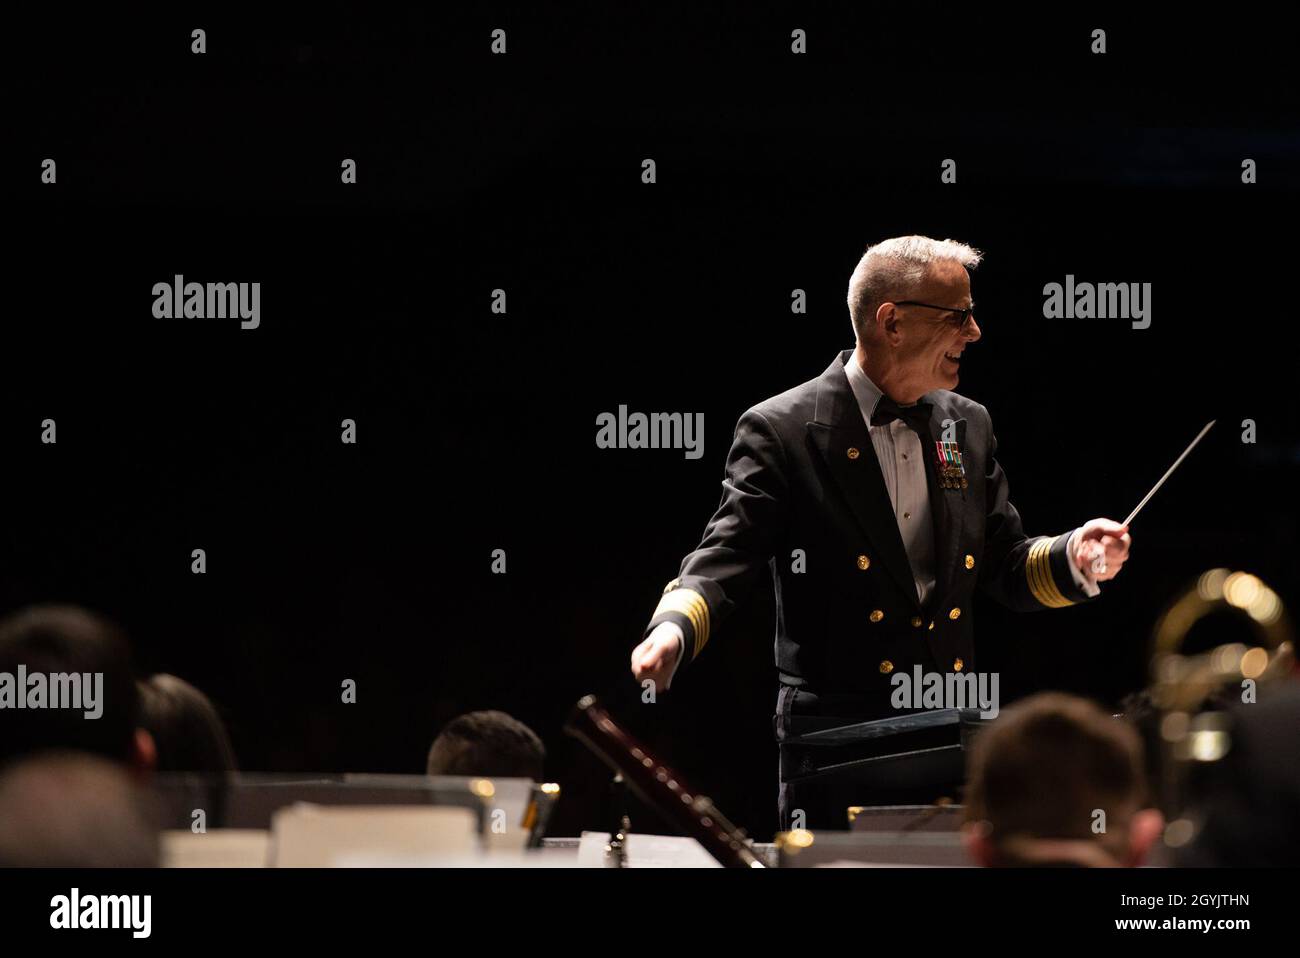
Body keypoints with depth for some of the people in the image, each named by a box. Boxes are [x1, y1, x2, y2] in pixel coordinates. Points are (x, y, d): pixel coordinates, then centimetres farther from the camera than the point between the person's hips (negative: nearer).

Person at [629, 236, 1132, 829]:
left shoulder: (968, 426, 13)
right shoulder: (782, 431, -5)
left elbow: (1004, 565, 18)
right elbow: (726, 558, -9)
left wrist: (1073, 560, -3)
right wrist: (673, 629, -30)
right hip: (837, 739, -5)